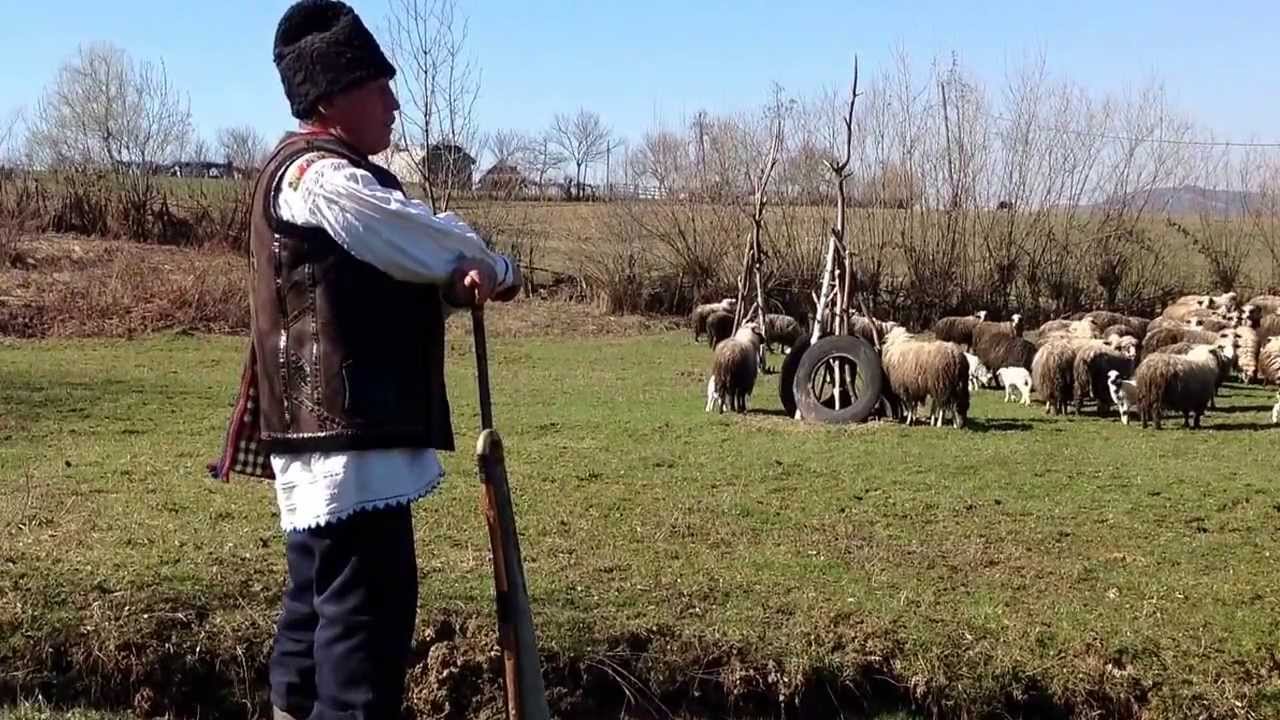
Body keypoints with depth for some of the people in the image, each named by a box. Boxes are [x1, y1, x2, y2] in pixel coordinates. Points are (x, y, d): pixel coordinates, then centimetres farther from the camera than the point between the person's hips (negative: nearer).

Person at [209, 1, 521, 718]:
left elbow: (405, 275, 16)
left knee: (320, 602, 17)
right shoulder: (319, 177, -14)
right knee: (368, 603, -9)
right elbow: (438, 241, -12)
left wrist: (459, 283, -6)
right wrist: (498, 271, 9)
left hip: (327, 429, 11)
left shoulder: (319, 176, 20)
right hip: (344, 433, -11)